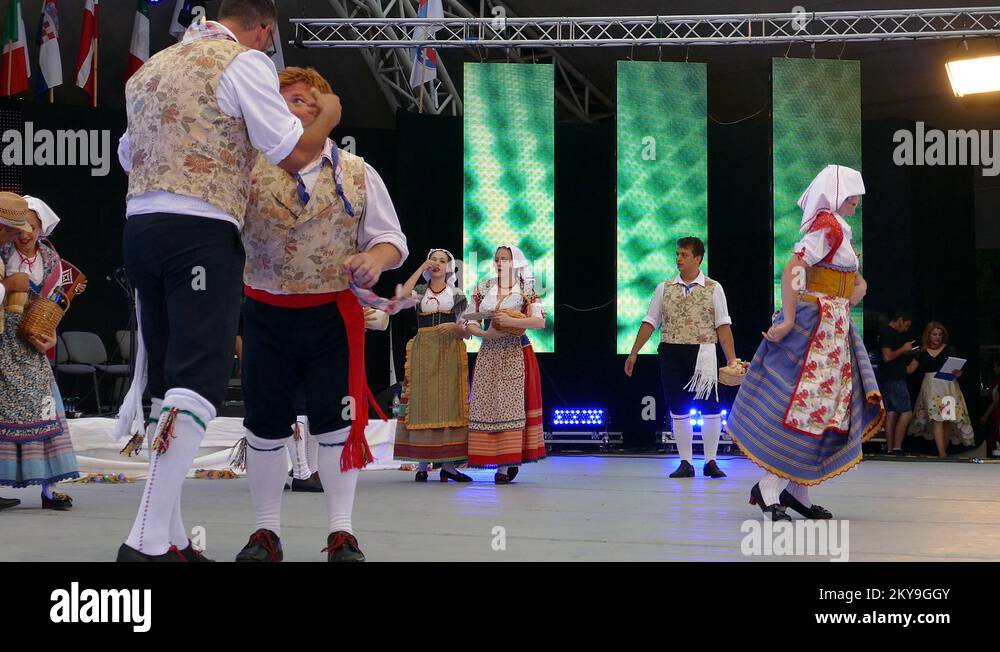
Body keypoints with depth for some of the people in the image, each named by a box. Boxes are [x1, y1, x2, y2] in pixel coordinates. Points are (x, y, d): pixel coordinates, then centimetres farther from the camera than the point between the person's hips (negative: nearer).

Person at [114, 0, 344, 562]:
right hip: (201, 231, -8)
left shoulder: (151, 68, 21)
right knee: (199, 382, -11)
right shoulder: (244, 61, -2)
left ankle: (171, 537, 13)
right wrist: (328, 117, 15)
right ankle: (148, 541, -20)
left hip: (140, 224, 8)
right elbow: (294, 154, -6)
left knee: (166, 380, 12)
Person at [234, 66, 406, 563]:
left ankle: (341, 531, 10)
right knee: (265, 423, 4)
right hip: (266, 314, 1)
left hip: (333, 315, 0)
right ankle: (266, 531, 15)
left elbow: (392, 239, 5)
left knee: (336, 421, 1)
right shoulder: (249, 171, 0)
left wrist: (376, 258, -16)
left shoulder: (357, 175, 3)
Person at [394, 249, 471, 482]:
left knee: (449, 400, -6)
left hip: (450, 350, 0)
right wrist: (421, 268, -6)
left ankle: (448, 464, -5)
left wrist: (454, 327, -11)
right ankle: (422, 462, -3)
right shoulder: (420, 291, 13)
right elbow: (403, 295, -11)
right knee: (422, 401, -5)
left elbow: (465, 329, 11)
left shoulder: (457, 294, 13)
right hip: (423, 349, 0)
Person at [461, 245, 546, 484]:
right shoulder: (483, 289, 10)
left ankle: (509, 462, -7)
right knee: (487, 404, -3)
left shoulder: (526, 290, 1)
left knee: (511, 404, -8)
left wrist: (510, 321, -20)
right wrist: (486, 333, -11)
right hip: (489, 353, 3)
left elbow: (540, 321, -10)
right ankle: (502, 463, 1)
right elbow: (469, 321, 8)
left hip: (516, 354, -3)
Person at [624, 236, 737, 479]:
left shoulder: (713, 288, 2)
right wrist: (634, 353, 6)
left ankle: (711, 462, 10)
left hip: (702, 354, -2)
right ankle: (685, 463, 11)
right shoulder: (664, 288, 9)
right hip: (671, 353, 2)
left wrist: (732, 359, -7)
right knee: (678, 411, 4)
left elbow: (723, 326, -1)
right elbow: (650, 322, 10)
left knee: (711, 410, -1)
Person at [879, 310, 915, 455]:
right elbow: (887, 357, -21)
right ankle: (897, 448, -13)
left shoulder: (886, 332, 19)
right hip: (893, 380, -10)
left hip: (888, 379, 10)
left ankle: (889, 449, 7)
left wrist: (904, 351, 14)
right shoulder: (888, 333, -13)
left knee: (891, 413, 8)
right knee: (907, 413, -10)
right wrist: (903, 349, -10)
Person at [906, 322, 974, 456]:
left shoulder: (949, 349, 5)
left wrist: (958, 373, -17)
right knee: (937, 420, -11)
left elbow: (959, 371, 4)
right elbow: (910, 370, 10)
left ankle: (944, 450, 11)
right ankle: (941, 453, -16)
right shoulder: (923, 352, 9)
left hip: (948, 386, 0)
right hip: (931, 388, 0)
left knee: (948, 420, -2)